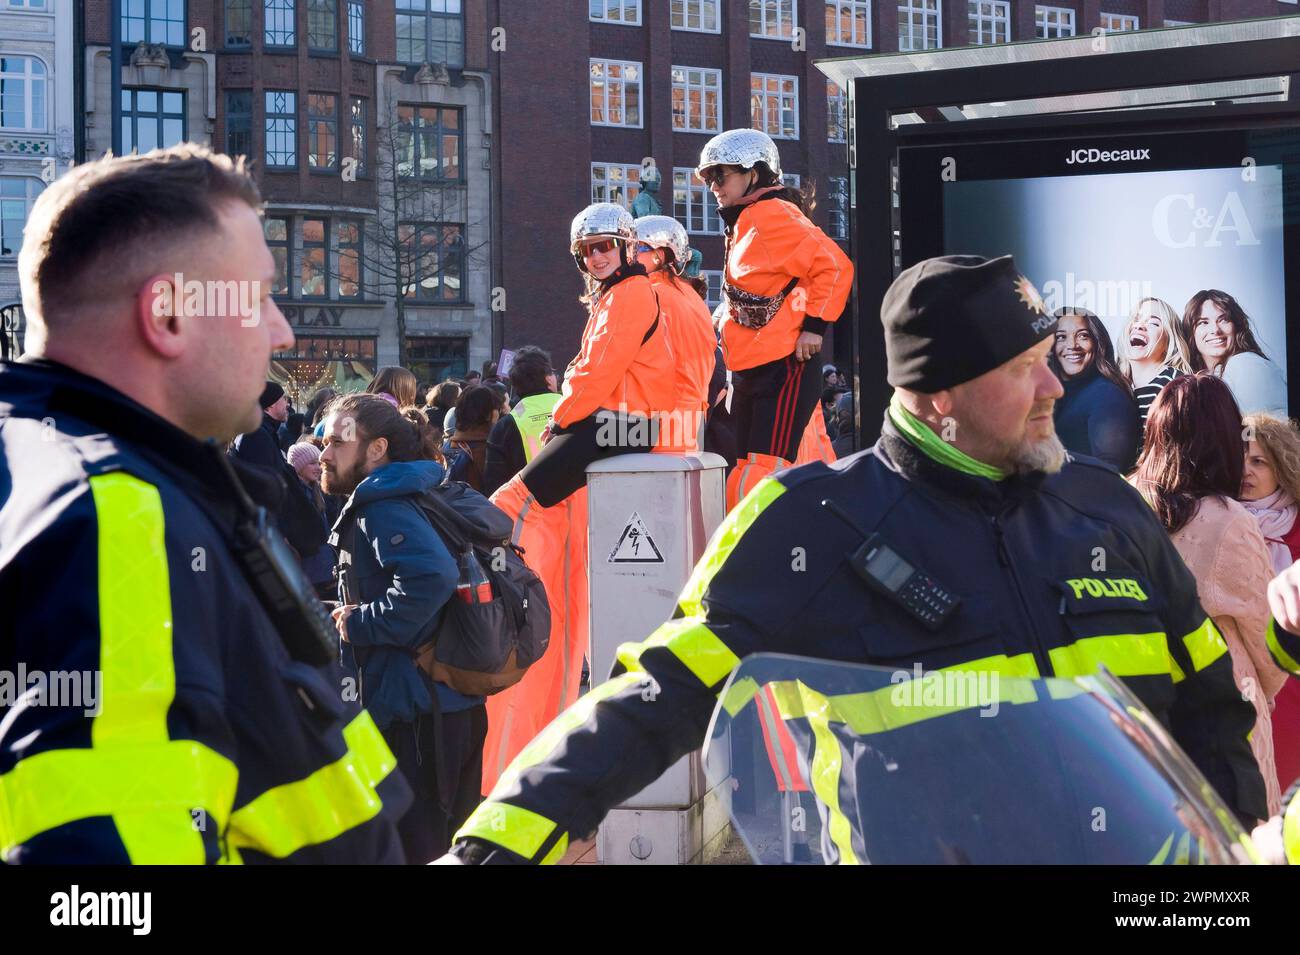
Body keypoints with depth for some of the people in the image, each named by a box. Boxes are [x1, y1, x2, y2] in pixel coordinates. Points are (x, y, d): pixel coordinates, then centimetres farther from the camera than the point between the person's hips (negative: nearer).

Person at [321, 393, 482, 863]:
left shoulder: (382, 507, -14)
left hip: (412, 714, -10)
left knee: (411, 848, -3)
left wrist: (360, 623, -19)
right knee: (449, 847, 18)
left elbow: (431, 576, -31)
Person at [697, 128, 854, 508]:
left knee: (762, 481, -16)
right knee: (746, 481, 11)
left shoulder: (771, 215, -12)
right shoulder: (742, 223, 17)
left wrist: (814, 325, -19)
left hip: (783, 368, -10)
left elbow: (834, 266, -19)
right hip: (749, 371, 10)